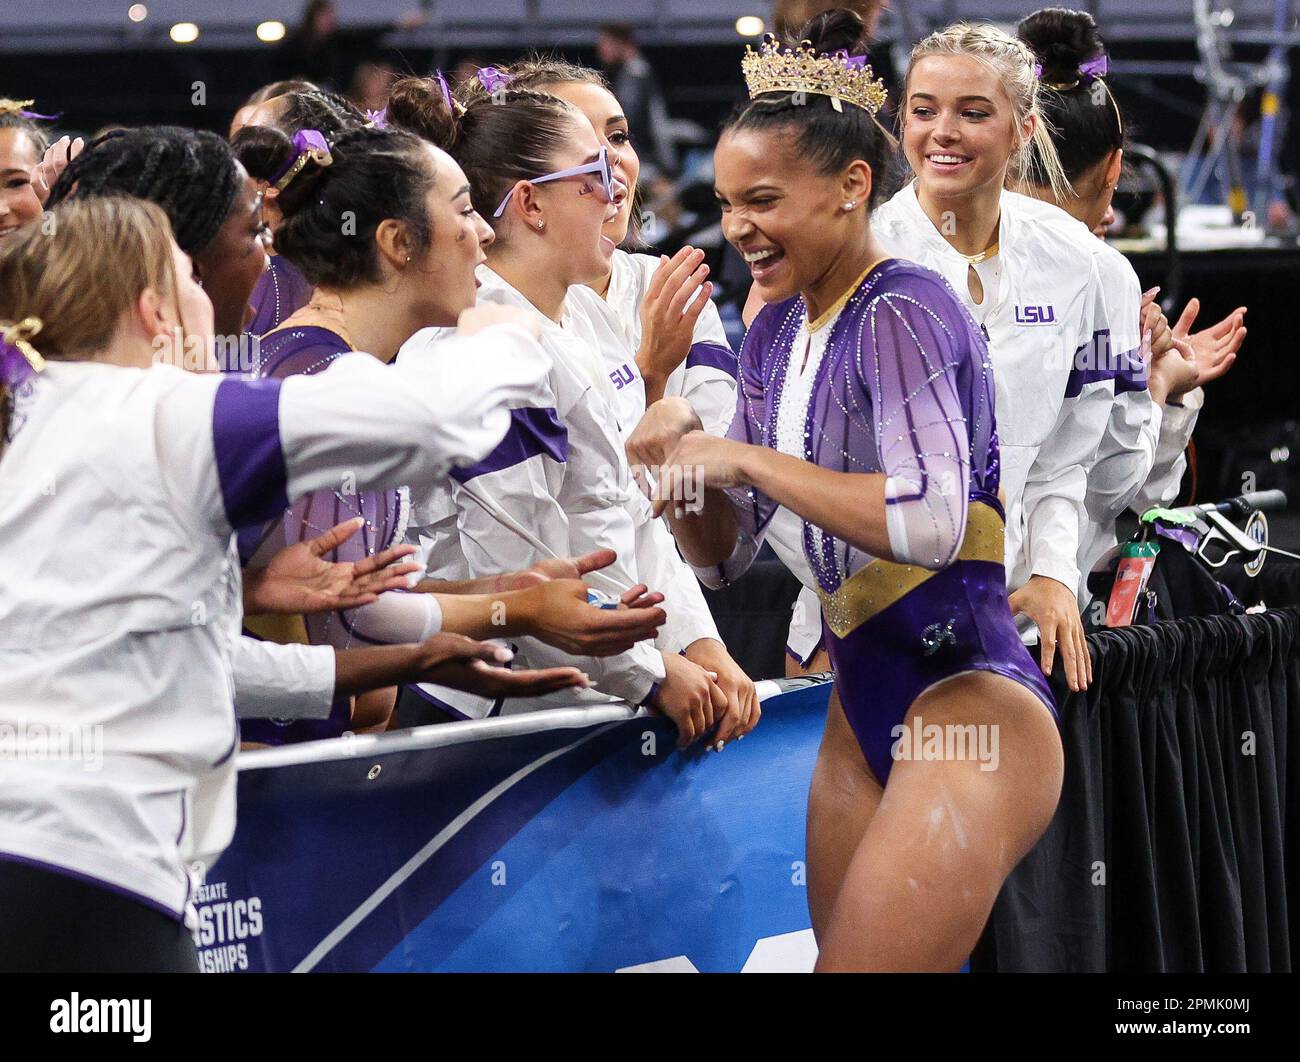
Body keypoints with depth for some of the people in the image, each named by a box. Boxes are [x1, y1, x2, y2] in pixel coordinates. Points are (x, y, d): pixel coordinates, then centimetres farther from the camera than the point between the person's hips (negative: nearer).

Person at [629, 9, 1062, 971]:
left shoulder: (904, 314, -14)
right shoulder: (776, 333, 11)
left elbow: (928, 520, -29)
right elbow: (727, 555, 16)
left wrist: (743, 457, -20)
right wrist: (682, 463, -5)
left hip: (967, 699, -9)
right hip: (867, 704, 9)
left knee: (867, 962, -14)